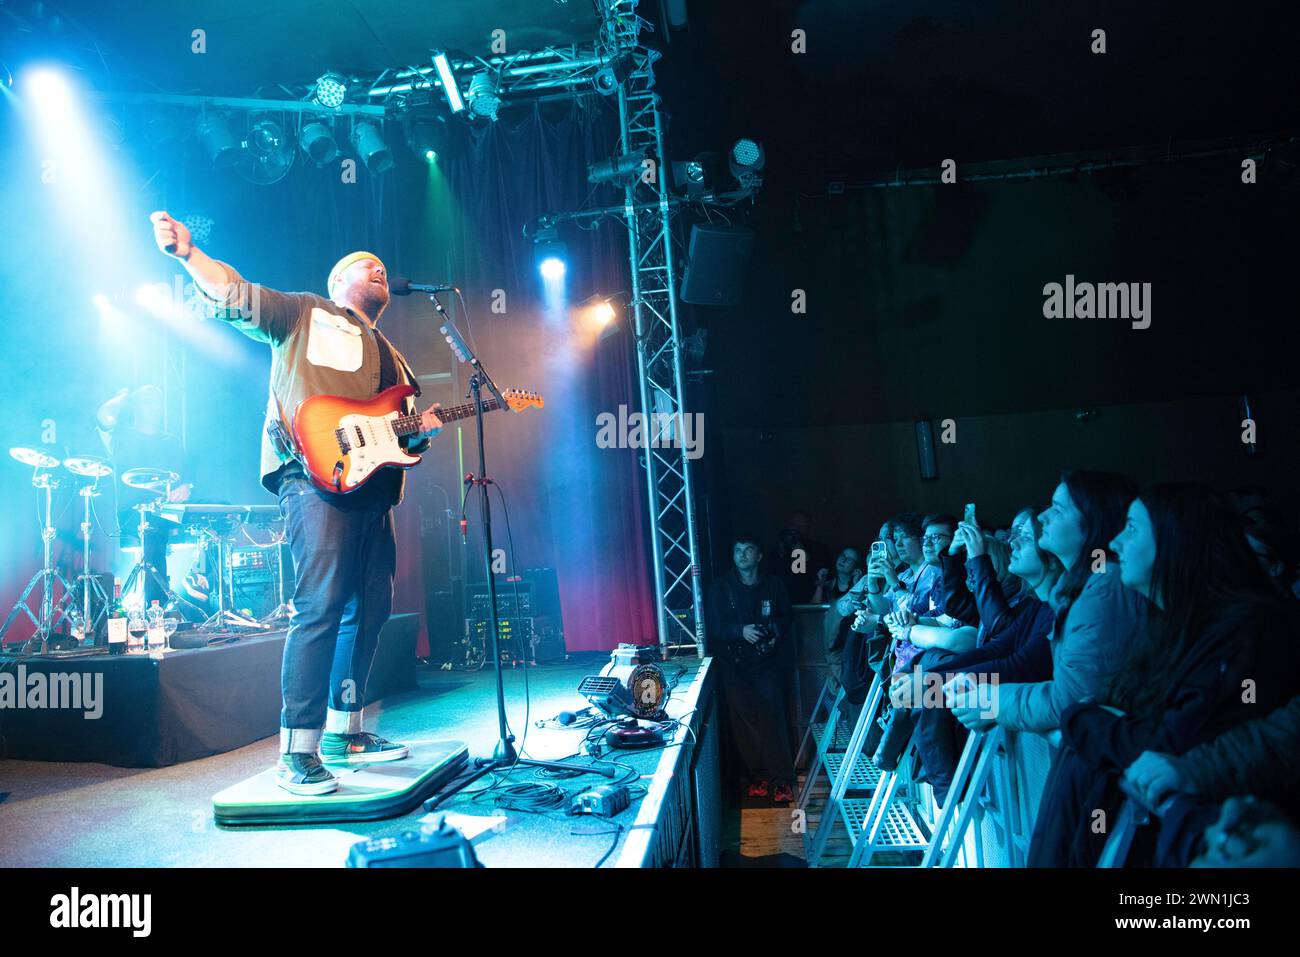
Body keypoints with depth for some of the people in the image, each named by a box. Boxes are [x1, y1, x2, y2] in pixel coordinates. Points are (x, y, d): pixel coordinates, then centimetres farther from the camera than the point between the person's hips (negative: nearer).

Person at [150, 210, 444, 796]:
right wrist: (186, 252, -16)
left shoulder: (385, 354, 28)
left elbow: (402, 433, 25)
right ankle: (296, 754, -12)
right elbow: (237, 297, -1)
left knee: (369, 608, 8)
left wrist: (421, 431, 3)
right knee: (322, 606, -17)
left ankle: (343, 732, 21)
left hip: (370, 484, 8)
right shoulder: (304, 314, 13)